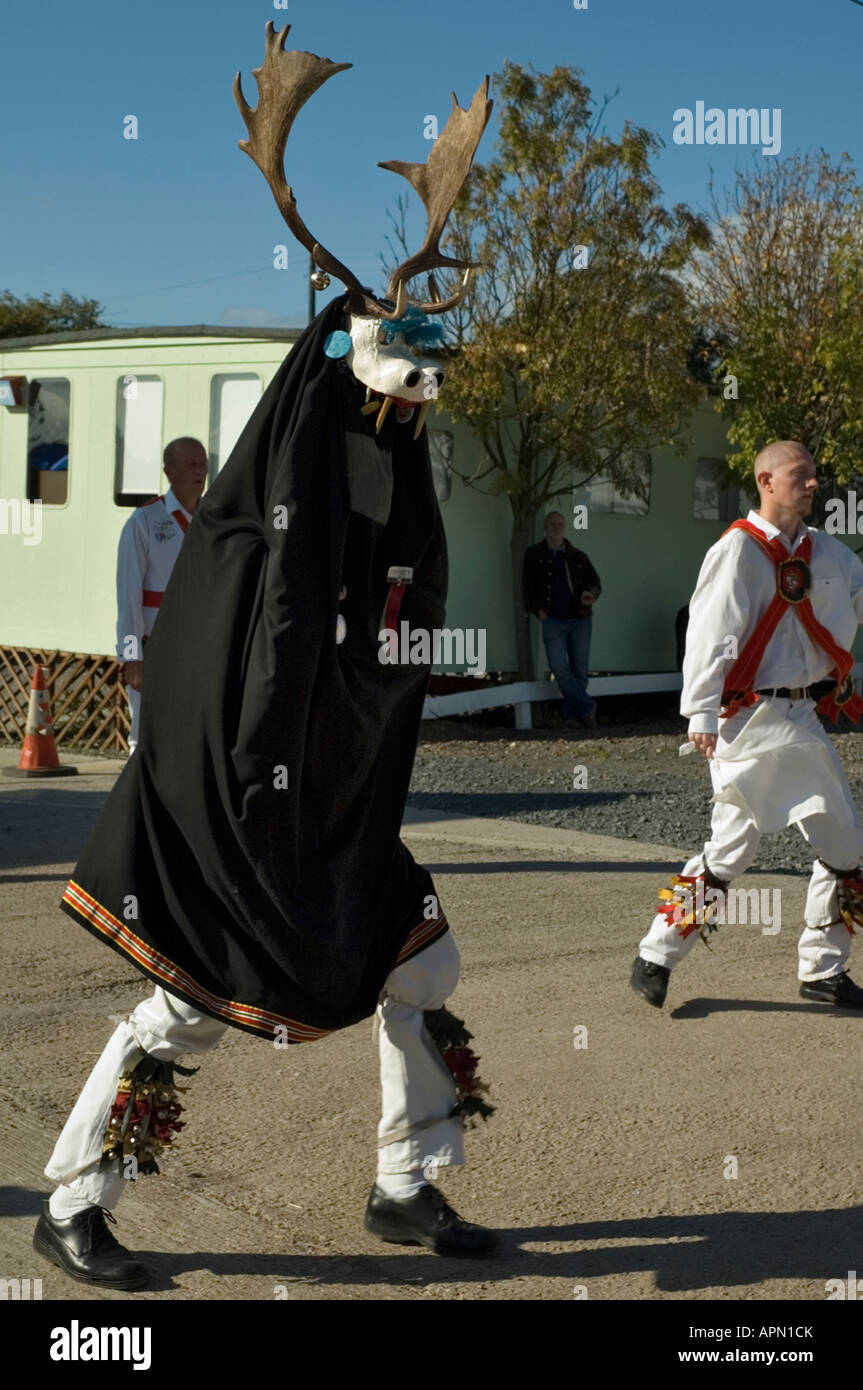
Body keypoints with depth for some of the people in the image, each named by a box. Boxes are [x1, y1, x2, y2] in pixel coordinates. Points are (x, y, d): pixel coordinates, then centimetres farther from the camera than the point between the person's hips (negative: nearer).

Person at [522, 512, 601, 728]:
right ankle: (587, 707, -4)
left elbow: (594, 582, 15)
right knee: (559, 668, -14)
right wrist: (538, 610, -3)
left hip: (579, 619, 2)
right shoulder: (534, 555, 9)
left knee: (580, 670, -1)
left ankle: (571, 714, 8)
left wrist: (590, 594, -8)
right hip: (553, 620, -2)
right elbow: (528, 586, 8)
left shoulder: (578, 557, 14)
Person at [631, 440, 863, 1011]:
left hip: (803, 718, 7)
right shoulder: (739, 549, -9)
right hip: (751, 721, -7)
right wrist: (701, 715, -19)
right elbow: (709, 633, -14)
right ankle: (657, 957, 3)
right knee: (733, 845, -9)